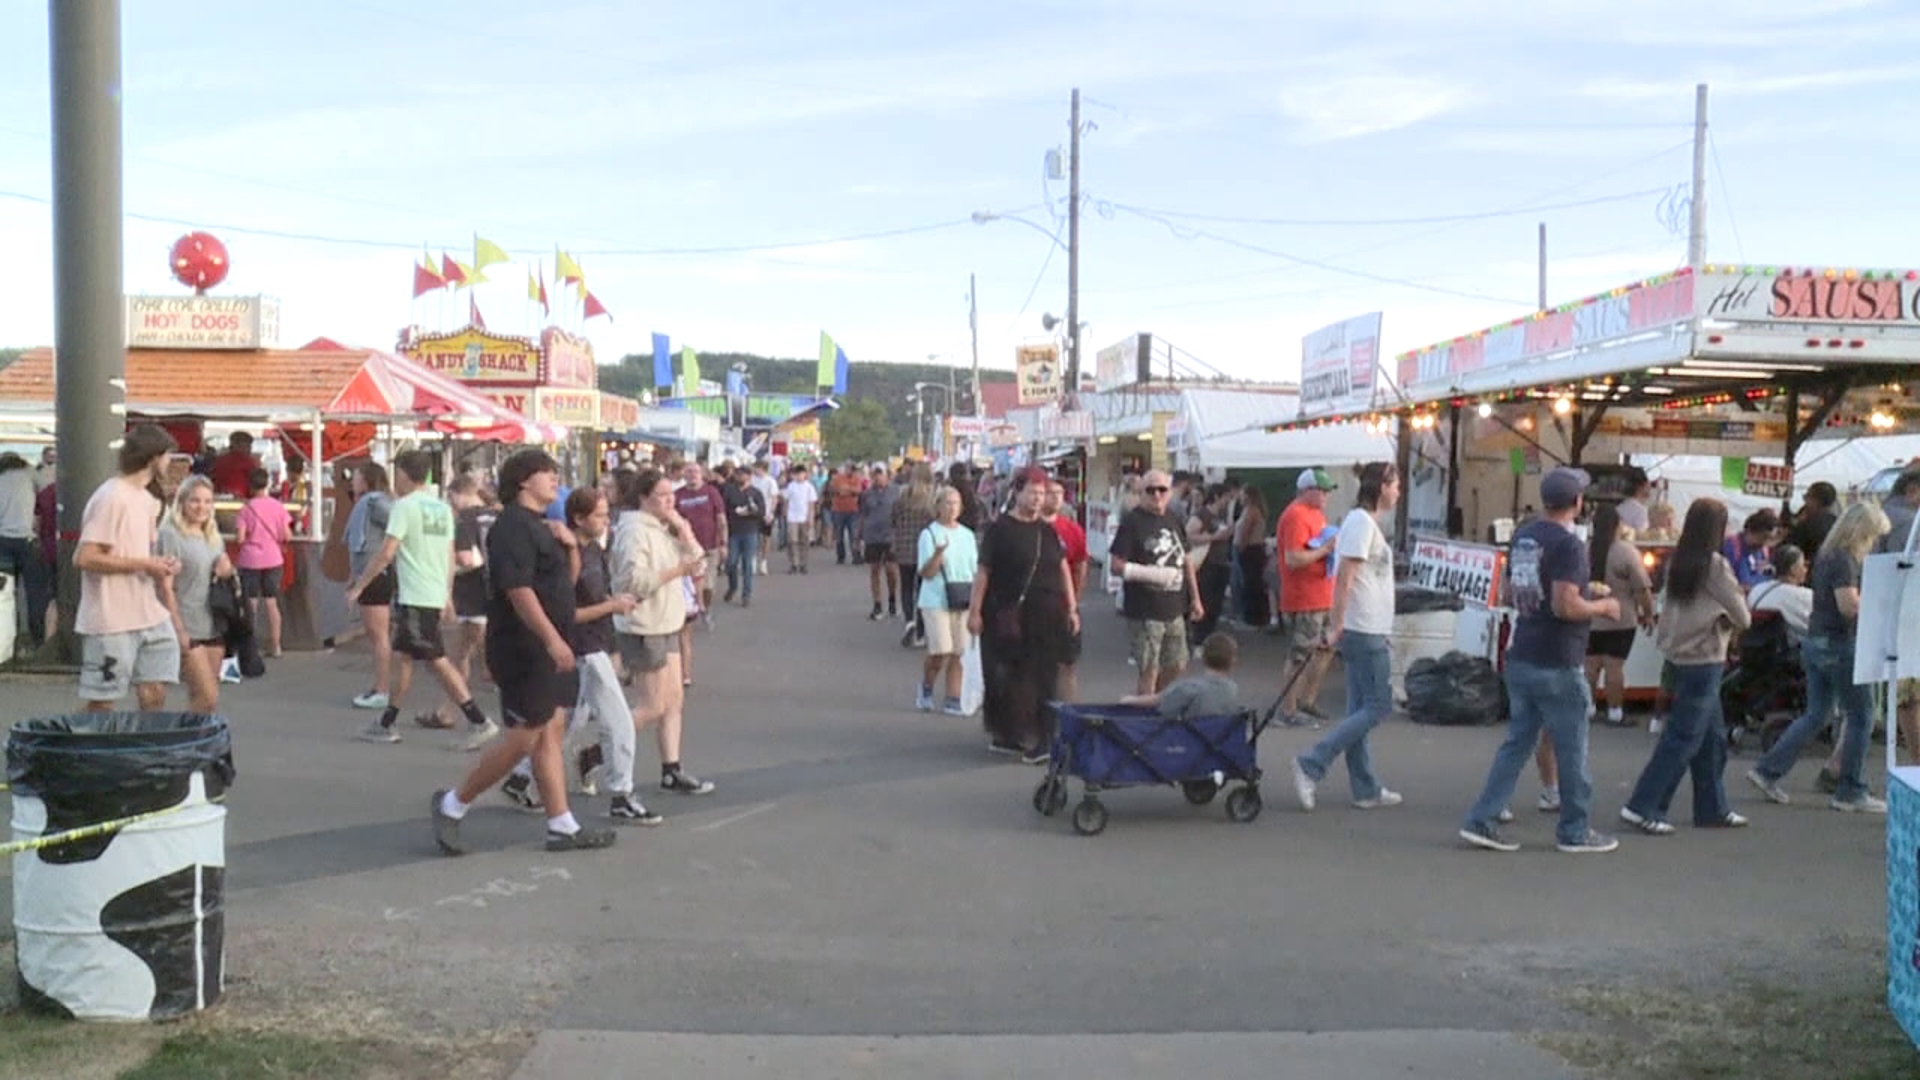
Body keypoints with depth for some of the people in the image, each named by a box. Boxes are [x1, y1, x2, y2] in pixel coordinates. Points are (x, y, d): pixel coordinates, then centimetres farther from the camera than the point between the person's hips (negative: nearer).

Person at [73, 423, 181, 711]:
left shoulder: (147, 499, 13)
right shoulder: (111, 498, -15)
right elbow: (85, 558, -20)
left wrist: (159, 566, 3)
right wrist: (144, 564, -18)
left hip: (149, 615, 8)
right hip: (111, 621, -8)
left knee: (154, 694, 7)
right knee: (101, 703, 0)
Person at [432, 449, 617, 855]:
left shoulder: (540, 526, 17)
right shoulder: (513, 525, -15)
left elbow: (568, 580, 23)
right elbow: (517, 589, -24)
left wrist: (571, 546, 3)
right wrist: (552, 639, -29)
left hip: (546, 648, 10)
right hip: (523, 649, -10)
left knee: (550, 734, 9)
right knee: (523, 738, -7)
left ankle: (562, 827, 12)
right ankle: (453, 805, 7)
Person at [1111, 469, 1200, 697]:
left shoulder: (1173, 521, 12)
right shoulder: (1132, 521, -9)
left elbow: (1185, 560, 20)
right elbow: (1117, 565, -14)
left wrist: (1195, 598, 18)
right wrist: (1152, 574, -24)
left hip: (1174, 608, 7)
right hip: (1145, 610, -7)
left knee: (1175, 665, 15)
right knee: (1148, 670, -2)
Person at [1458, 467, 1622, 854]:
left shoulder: (1522, 536, 9)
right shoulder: (1568, 545, -17)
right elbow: (1566, 606, -25)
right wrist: (1603, 606, -6)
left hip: (1520, 658, 8)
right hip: (1557, 664, -8)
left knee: (1517, 742, 12)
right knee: (1571, 749, 6)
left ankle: (1482, 820, 7)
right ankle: (1575, 832, 15)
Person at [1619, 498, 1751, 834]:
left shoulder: (1678, 563, 7)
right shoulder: (1715, 565, -15)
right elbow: (1742, 618, -10)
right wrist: (1733, 619, 12)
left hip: (1680, 656, 8)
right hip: (1704, 660, -8)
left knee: (1712, 736, 17)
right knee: (1683, 738, -4)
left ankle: (1713, 809, 24)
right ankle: (1643, 807, -5)